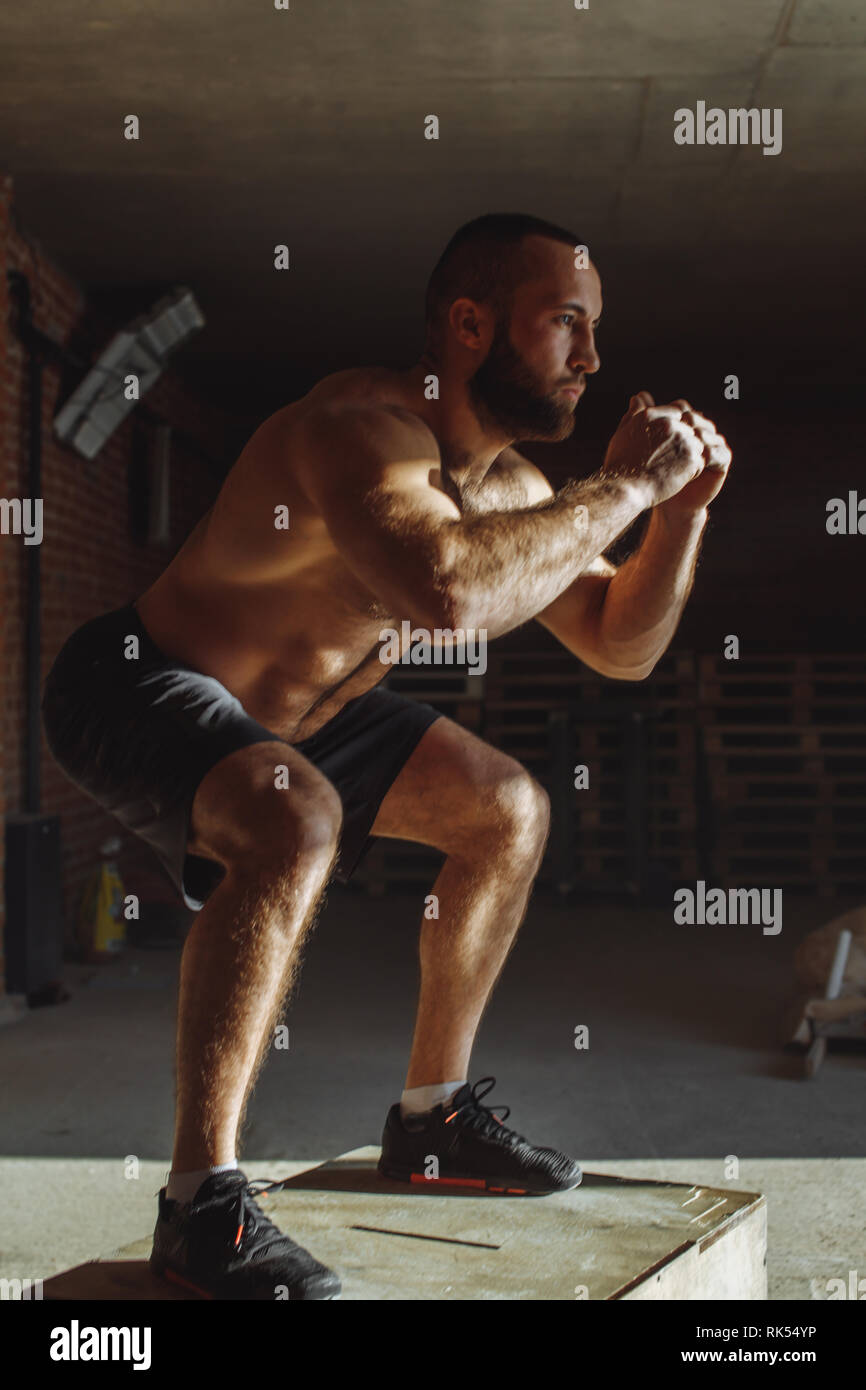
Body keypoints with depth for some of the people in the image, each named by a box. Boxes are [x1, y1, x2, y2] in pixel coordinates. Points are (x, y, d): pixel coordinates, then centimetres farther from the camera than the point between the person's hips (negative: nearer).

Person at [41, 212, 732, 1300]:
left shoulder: (504, 482, 1)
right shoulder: (365, 425, -29)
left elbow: (622, 648, 9)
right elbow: (446, 591, -49)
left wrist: (682, 508, -7)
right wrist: (620, 489, -36)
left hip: (284, 708, 10)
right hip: (133, 684, -10)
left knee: (511, 812, 9)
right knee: (297, 824, -38)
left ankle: (431, 1117, 22)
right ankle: (199, 1202, -25)